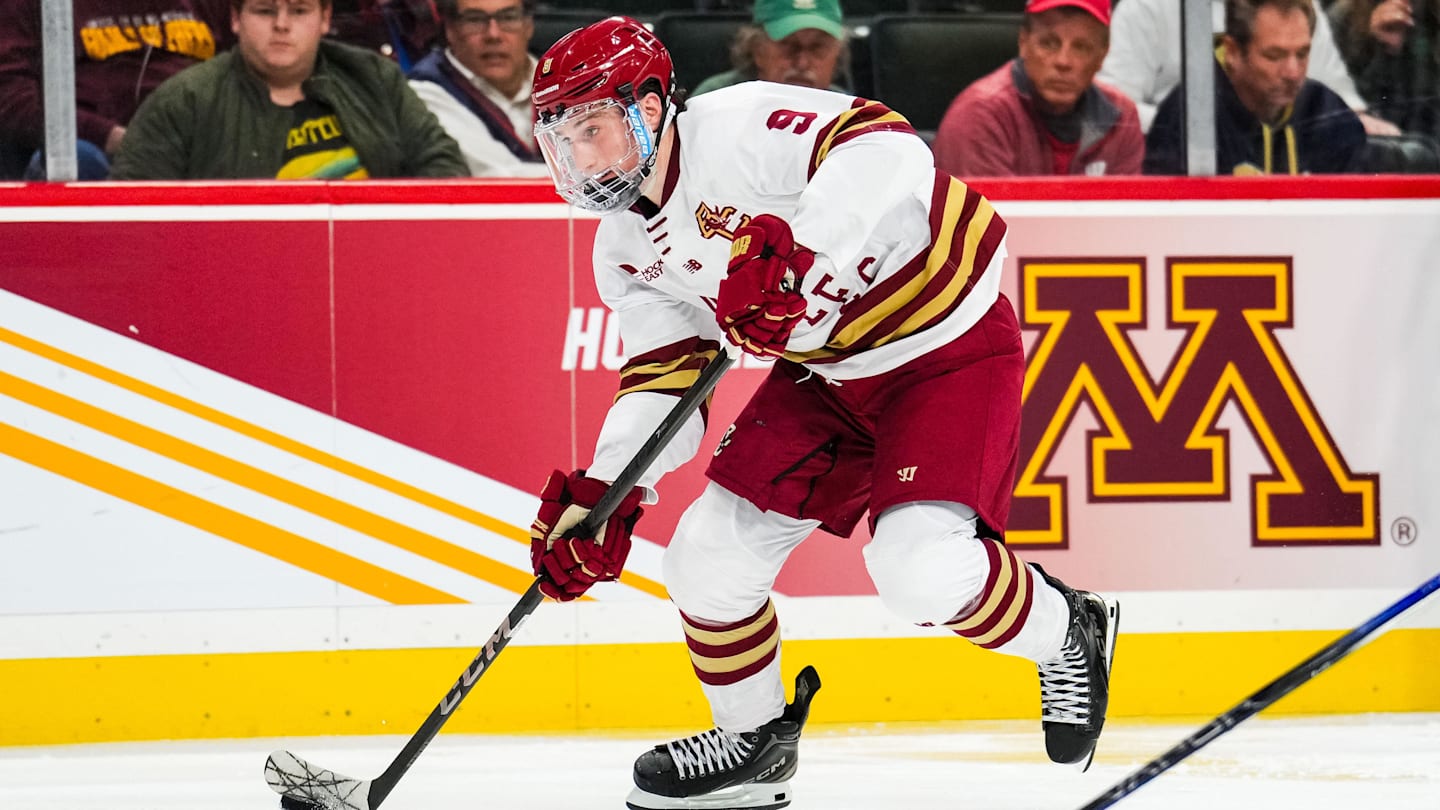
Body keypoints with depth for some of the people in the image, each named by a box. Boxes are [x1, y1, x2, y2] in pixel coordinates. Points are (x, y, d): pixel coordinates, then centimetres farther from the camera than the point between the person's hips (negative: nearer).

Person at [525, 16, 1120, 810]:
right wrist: (607, 494, -11)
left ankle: (1067, 636, 5)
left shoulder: (737, 129, -26)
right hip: (827, 370, 9)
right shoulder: (627, 248, 2)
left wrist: (804, 256, -51)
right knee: (710, 552, 2)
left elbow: (885, 150, -41)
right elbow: (661, 376, 4)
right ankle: (754, 741, 25)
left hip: (948, 349, -9)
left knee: (918, 565, -25)